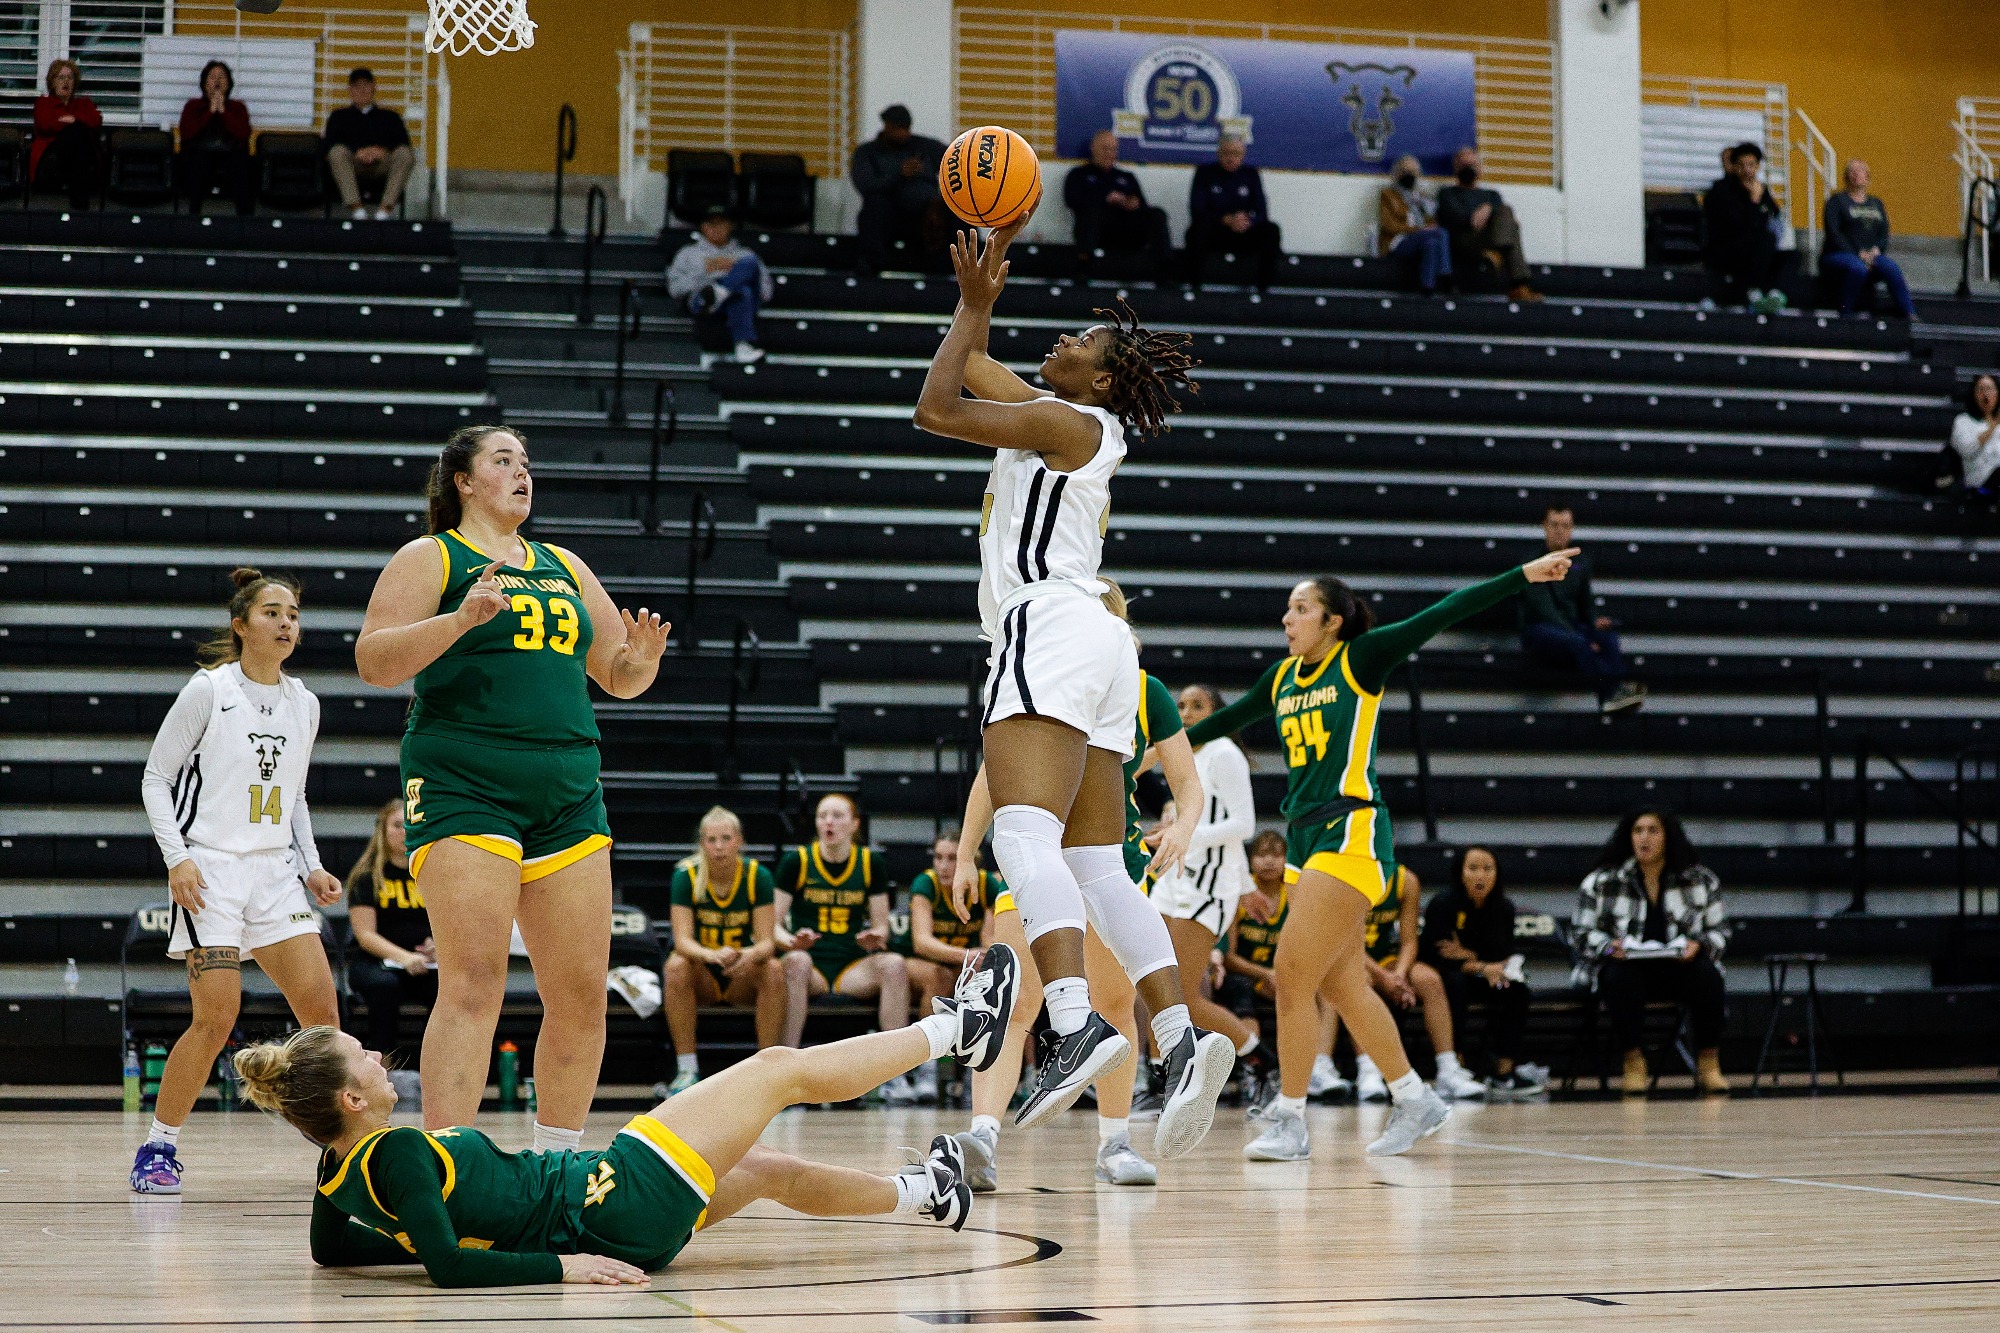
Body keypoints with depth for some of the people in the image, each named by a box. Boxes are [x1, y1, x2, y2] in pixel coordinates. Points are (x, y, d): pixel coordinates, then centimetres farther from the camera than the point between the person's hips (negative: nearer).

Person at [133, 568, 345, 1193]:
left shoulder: (303, 703, 11)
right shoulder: (208, 689, -5)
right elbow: (155, 777, -2)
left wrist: (312, 867, 11)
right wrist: (177, 858, -12)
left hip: (275, 872, 5)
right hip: (210, 868, -5)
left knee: (322, 1010, -4)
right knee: (216, 1019, -14)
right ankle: (158, 1149, 2)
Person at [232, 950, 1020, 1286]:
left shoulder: (340, 1171, -1)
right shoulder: (395, 1152, -26)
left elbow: (331, 1248, 17)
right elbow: (449, 1266, -32)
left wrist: (476, 1232, 16)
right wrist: (563, 1264, -27)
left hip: (585, 1197, 9)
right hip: (613, 1206, -9)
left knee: (767, 1168, 29)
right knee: (781, 1067, 6)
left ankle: (920, 1195, 50)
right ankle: (953, 1032, 26)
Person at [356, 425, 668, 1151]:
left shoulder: (564, 568, 22)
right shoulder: (430, 559, 5)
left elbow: (618, 677, 25)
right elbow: (374, 661, -7)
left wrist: (642, 658, 1)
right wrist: (462, 619, -21)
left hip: (567, 793, 6)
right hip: (463, 785, -6)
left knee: (581, 995, 3)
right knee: (474, 983, -16)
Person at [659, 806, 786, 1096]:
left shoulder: (758, 876, -11)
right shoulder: (686, 876, -13)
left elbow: (767, 942, -15)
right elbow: (683, 940, -21)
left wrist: (748, 955, -40)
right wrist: (713, 956, -43)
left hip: (743, 976, 1)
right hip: (702, 977, -1)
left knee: (774, 970, -30)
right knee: (676, 967, -32)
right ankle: (687, 1070, -28)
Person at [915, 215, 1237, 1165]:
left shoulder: (1069, 423, -2)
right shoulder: (1074, 423, 24)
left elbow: (935, 409, -4)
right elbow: (970, 368, 35)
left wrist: (975, 304, 6)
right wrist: (980, 290, 28)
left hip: (1051, 628, -10)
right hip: (1094, 648, 10)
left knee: (1024, 837, -25)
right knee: (1096, 866, 6)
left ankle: (1075, 1023, -43)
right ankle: (1182, 1039, -5)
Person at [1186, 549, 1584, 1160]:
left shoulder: (1360, 659, -3)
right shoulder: (1283, 678, 14)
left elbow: (1443, 614, -9)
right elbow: (1227, 718, 31)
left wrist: (1523, 575, -14)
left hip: (1352, 834, -7)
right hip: (1305, 837, 7)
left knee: (1292, 973, -12)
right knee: (1344, 987, 9)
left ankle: (1289, 1121, -5)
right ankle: (1414, 1101, 22)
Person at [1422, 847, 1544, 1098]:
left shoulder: (1503, 907, -2)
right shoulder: (1442, 905, -16)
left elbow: (1507, 957, -5)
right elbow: (1435, 957, -22)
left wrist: (1468, 956, -20)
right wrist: (1482, 967, -28)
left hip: (1484, 978, 5)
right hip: (1444, 976, -5)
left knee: (1515, 988, -21)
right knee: (1455, 983, -36)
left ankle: (1505, 1071, -25)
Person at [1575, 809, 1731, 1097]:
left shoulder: (1701, 880, 5)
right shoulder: (1601, 882, 1)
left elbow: (1719, 931, 9)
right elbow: (1584, 933, 4)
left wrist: (1698, 944, -13)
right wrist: (1609, 946, -17)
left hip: (1681, 966, 1)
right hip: (1626, 966, -1)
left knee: (1707, 975, -30)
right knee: (1619, 977, -35)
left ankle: (1708, 1063, -18)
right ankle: (1634, 1063, -25)